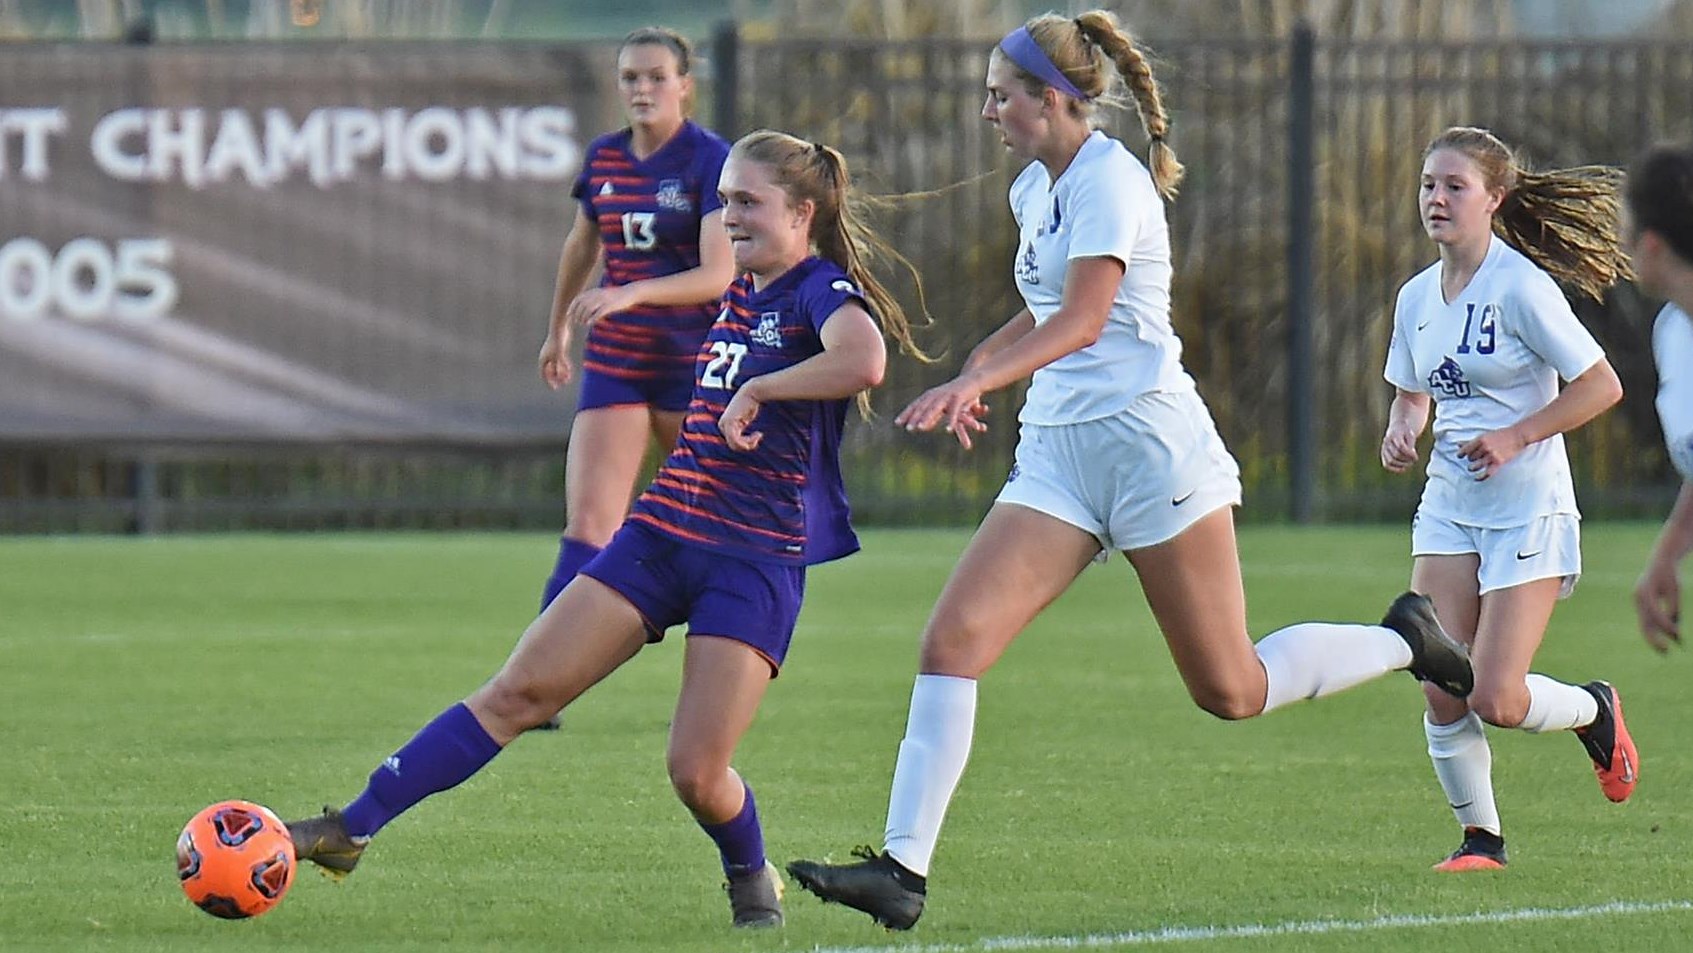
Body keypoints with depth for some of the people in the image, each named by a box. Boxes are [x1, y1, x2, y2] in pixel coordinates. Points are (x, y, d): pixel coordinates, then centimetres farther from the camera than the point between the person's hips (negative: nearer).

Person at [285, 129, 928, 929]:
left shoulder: (822, 291, -9)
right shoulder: (739, 297, 16)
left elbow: (862, 361, -33)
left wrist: (755, 389, -23)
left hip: (755, 562, -7)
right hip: (659, 532, 7)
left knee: (696, 772, -12)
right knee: (518, 691, -4)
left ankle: (752, 879, 20)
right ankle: (351, 829, -7)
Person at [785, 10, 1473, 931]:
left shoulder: (1108, 180, -13)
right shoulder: (1036, 189, 14)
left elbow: (1081, 318, -26)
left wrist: (975, 380, -37)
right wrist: (982, 359, 18)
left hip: (1150, 442, -8)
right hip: (1057, 450, 8)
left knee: (1230, 691, -2)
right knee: (951, 641, -11)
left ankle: (1405, 641, 23)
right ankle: (902, 867, -15)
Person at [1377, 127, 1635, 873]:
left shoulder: (1521, 287, -14)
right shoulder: (1418, 297, 6)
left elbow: (1601, 385, -13)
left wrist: (1517, 437, -20)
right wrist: (1400, 433, 0)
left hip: (1528, 510, -6)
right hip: (1448, 505, 6)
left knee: (1497, 699, -11)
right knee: (1442, 693, -5)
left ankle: (1595, 713, 21)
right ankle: (1480, 837, 13)